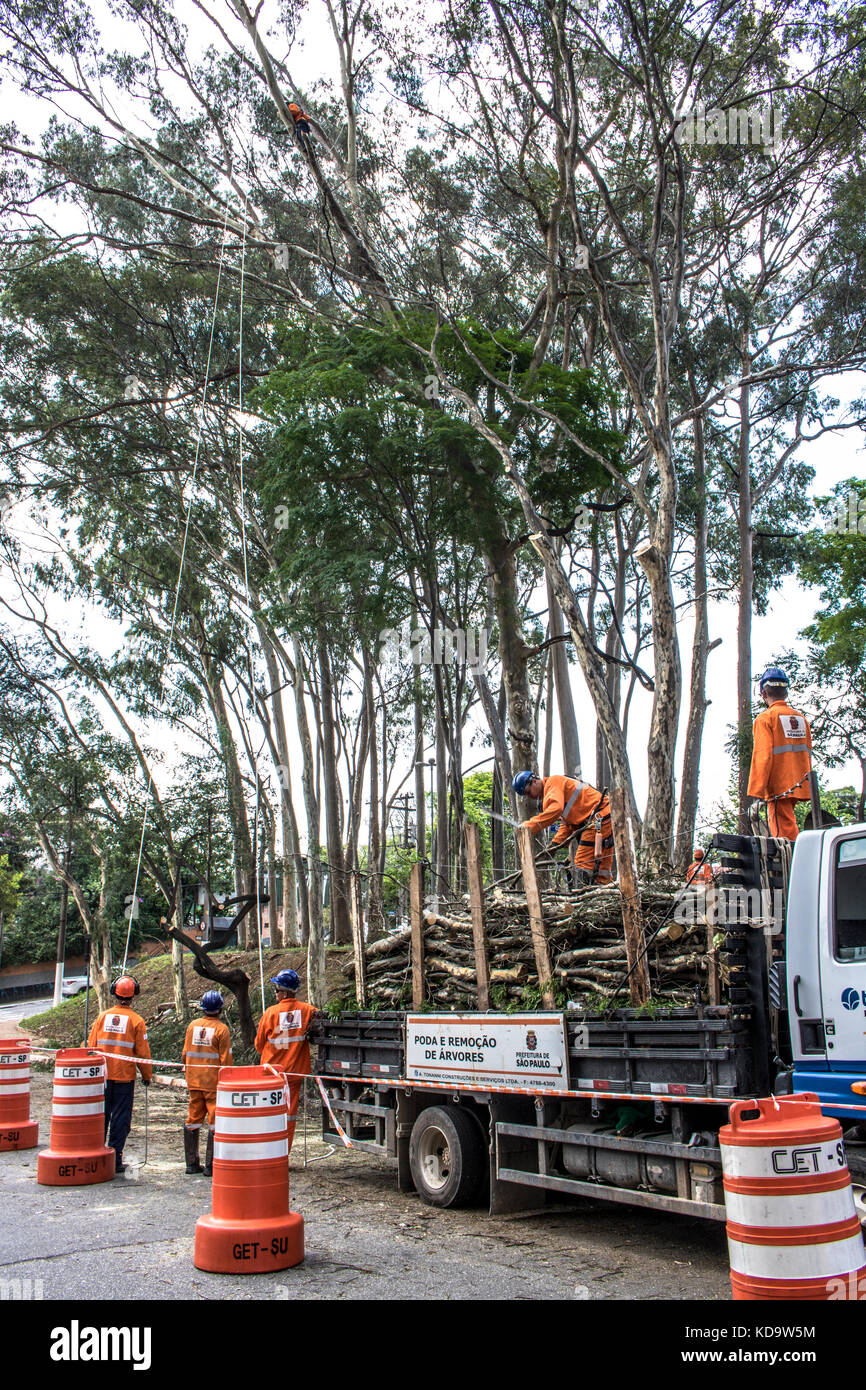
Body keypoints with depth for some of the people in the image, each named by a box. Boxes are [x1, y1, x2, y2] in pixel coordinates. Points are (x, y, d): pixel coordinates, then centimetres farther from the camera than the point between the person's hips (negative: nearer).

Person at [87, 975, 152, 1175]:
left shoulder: (103, 1016, 2)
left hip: (102, 1075, 3)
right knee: (120, 1118, 4)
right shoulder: (136, 1020, -6)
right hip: (124, 1076, -3)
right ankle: (115, 1160, 4)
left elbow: (91, 1046, 5)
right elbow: (143, 1053, -6)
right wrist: (147, 1076, 7)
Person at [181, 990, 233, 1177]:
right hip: (214, 1082, -5)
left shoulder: (193, 1025, 3)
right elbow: (225, 1060, -10)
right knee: (215, 1122, 1)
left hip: (194, 1082, 5)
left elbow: (184, 1054, 9)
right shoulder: (222, 1029, -11)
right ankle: (210, 1165, 1)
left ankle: (191, 1163, 17)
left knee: (193, 1120, 12)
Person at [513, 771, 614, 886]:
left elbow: (555, 809, -26)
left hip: (599, 818, -11)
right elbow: (568, 822, 22)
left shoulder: (553, 783, -7)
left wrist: (530, 825, -27)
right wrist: (555, 843, 9)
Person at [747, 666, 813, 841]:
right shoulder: (801, 718, 14)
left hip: (779, 787, -7)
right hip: (799, 787, 7)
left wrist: (757, 791, -14)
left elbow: (763, 756, -13)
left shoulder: (765, 718, -6)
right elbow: (807, 756, 16)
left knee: (785, 835, -9)